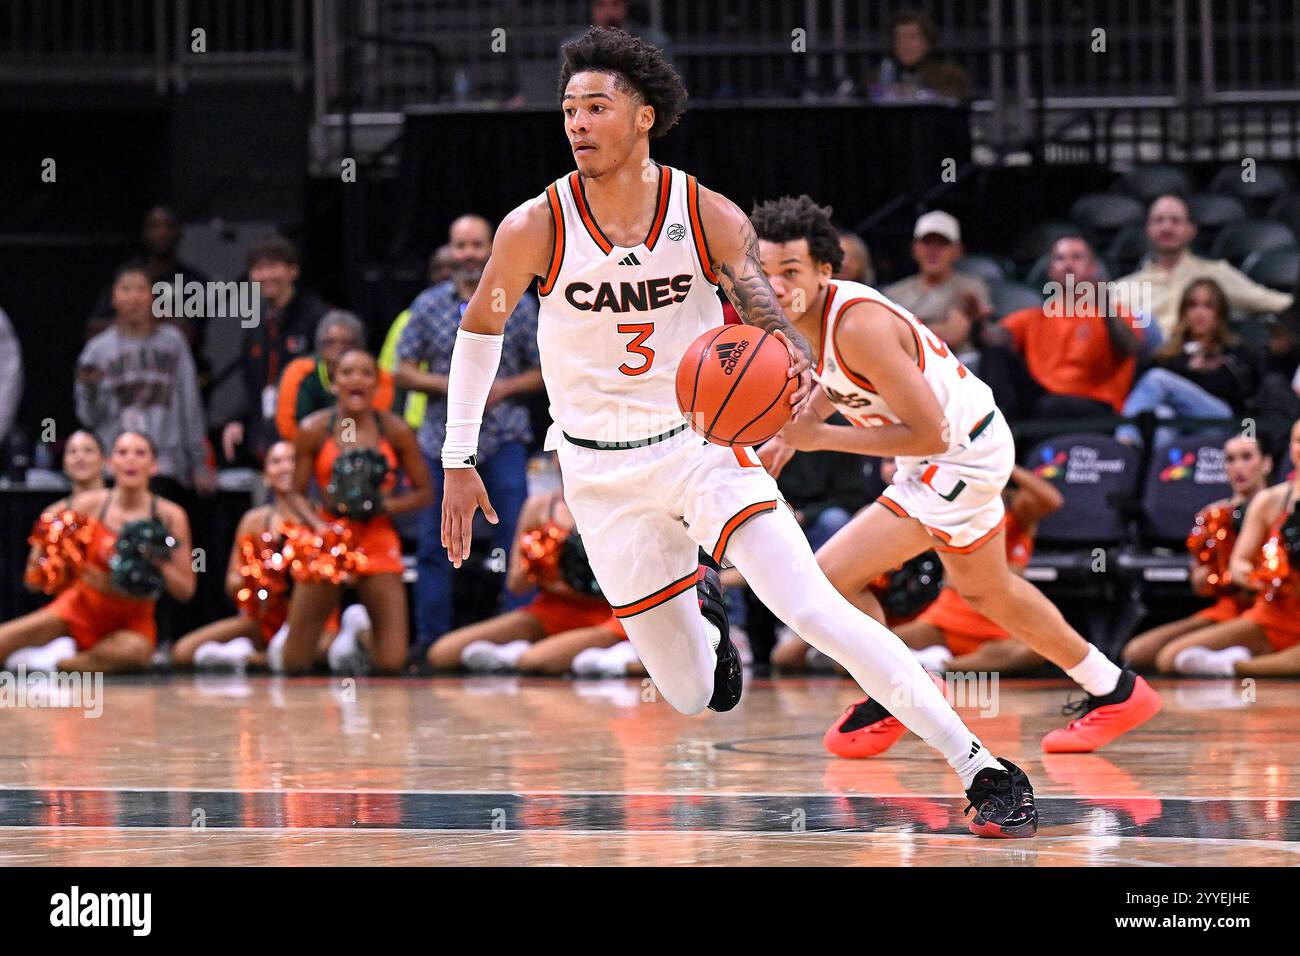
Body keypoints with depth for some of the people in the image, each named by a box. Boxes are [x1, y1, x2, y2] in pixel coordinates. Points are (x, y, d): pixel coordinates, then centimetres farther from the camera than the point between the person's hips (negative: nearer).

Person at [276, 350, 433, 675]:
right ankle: (288, 637, 38)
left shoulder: (395, 430, -1)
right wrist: (318, 526, -17)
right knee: (293, 665, -1)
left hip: (378, 541, 1)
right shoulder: (314, 429, -3)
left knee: (392, 663, -9)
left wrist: (383, 505, -14)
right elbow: (296, 493, 2)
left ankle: (361, 634, 28)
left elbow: (424, 493, 2)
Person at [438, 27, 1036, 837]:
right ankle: (697, 597, 40)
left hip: (702, 444, -1)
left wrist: (795, 368, -37)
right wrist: (459, 460, 4)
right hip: (603, 473, 1)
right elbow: (480, 329, 5)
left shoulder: (711, 218, -12)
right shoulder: (536, 229, -12)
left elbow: (771, 325, -11)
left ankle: (984, 770, -18)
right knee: (692, 697, 2)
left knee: (816, 611, -20)